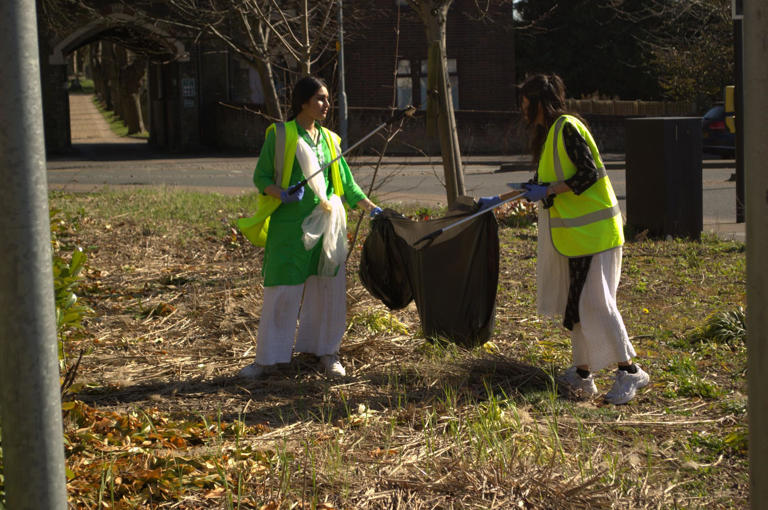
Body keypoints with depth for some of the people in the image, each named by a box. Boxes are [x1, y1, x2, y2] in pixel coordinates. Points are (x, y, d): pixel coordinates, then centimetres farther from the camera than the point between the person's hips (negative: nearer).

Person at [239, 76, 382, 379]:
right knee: (283, 289, -2)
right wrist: (283, 194, -20)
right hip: (291, 224, -4)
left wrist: (372, 208, 9)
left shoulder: (329, 139, 13)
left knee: (329, 288, 5)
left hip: (327, 223, 4)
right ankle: (268, 357, 8)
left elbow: (346, 182, 17)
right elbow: (261, 178, -1)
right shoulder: (280, 135, -2)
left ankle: (327, 353, 19)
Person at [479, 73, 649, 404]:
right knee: (575, 301, 10)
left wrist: (547, 192, -15)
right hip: (573, 231, 10)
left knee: (594, 301, -11)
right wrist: (497, 201, 28)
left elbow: (588, 174, -19)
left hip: (592, 228, -10)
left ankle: (629, 371, -4)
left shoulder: (568, 128, -12)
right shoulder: (549, 133, 17)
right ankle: (582, 374, 16)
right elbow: (542, 181, 26)